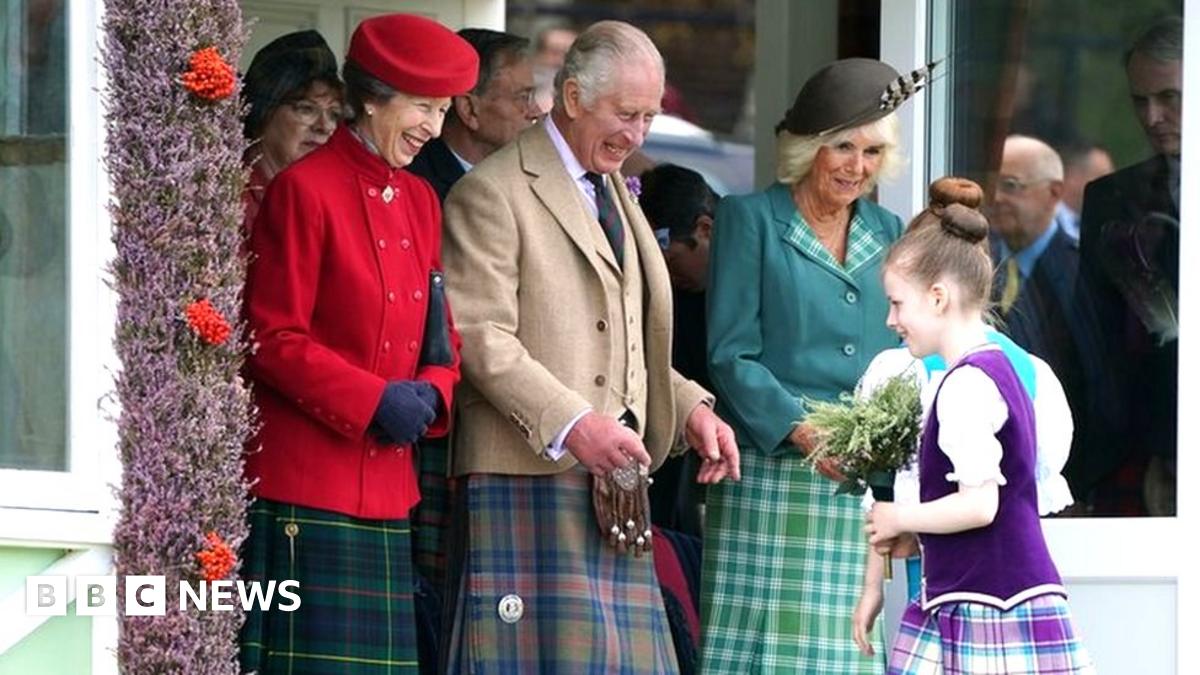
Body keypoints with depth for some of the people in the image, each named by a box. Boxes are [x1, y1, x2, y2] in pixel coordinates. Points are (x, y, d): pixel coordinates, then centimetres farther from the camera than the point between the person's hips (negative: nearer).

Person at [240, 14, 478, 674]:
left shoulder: (419, 201, 16)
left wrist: (431, 395, -3)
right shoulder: (305, 189, -7)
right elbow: (273, 340, -10)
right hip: (308, 486, -7)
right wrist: (373, 401, -17)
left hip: (387, 488, 7)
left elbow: (441, 337, 19)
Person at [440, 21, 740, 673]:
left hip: (615, 489, 8)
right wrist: (571, 425, -23)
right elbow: (481, 339, -13)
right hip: (528, 476, -8)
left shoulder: (615, 195, 24)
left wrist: (690, 407, 10)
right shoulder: (490, 194, -5)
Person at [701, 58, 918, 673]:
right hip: (769, 481, -4)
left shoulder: (888, 234, 18)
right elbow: (731, 355, -4)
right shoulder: (749, 220, 4)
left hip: (865, 487, 4)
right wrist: (800, 431, -16)